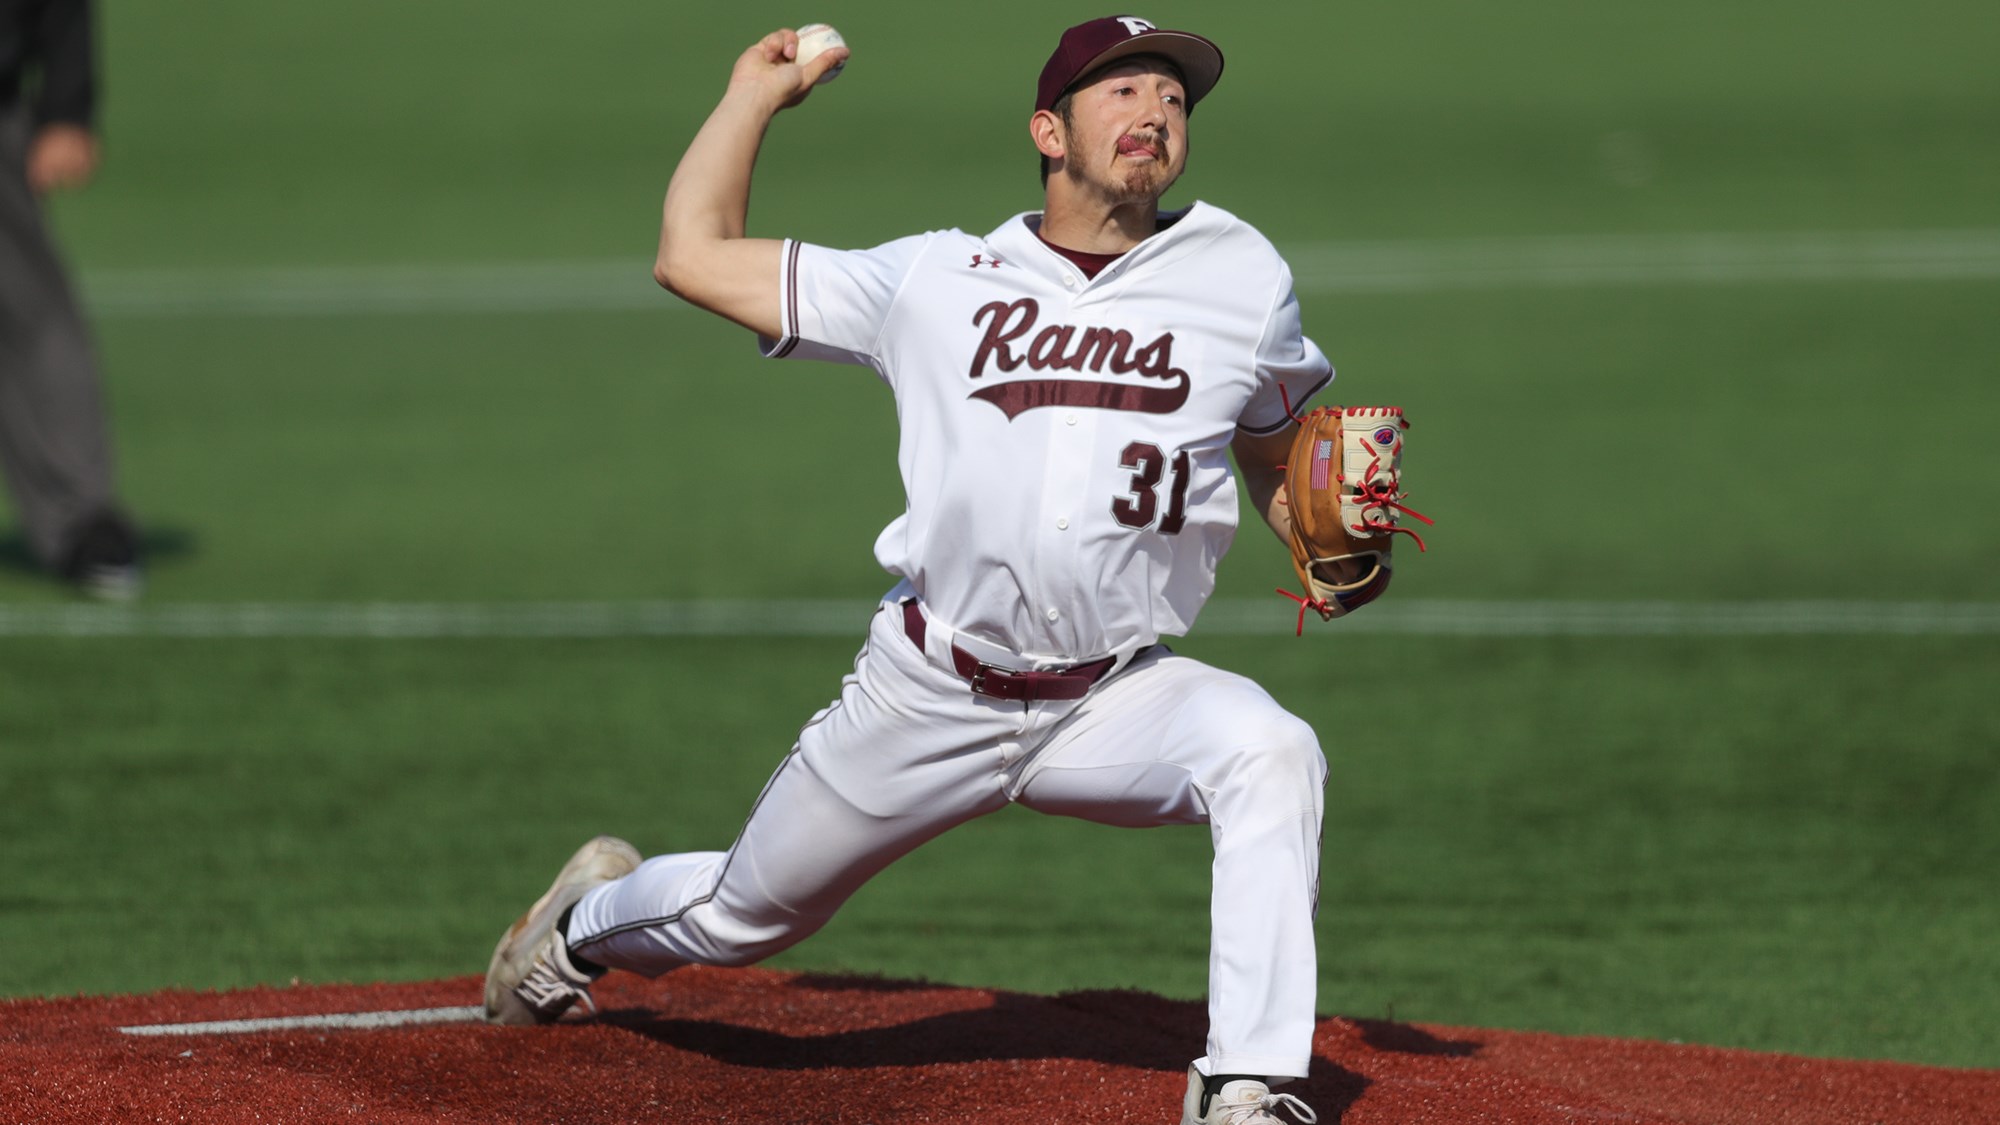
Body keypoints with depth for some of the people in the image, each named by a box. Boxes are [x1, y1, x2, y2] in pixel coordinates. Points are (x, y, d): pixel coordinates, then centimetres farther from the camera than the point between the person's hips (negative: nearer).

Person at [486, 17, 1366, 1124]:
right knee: (739, 917, 14)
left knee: (1272, 754, -31)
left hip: (1116, 695, 0)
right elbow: (692, 254, 6)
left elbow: (1276, 459, 19)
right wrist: (756, 91, 15)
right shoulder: (937, 280, 2)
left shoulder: (1242, 280, 4)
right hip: (928, 694, 0)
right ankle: (595, 914, 50)